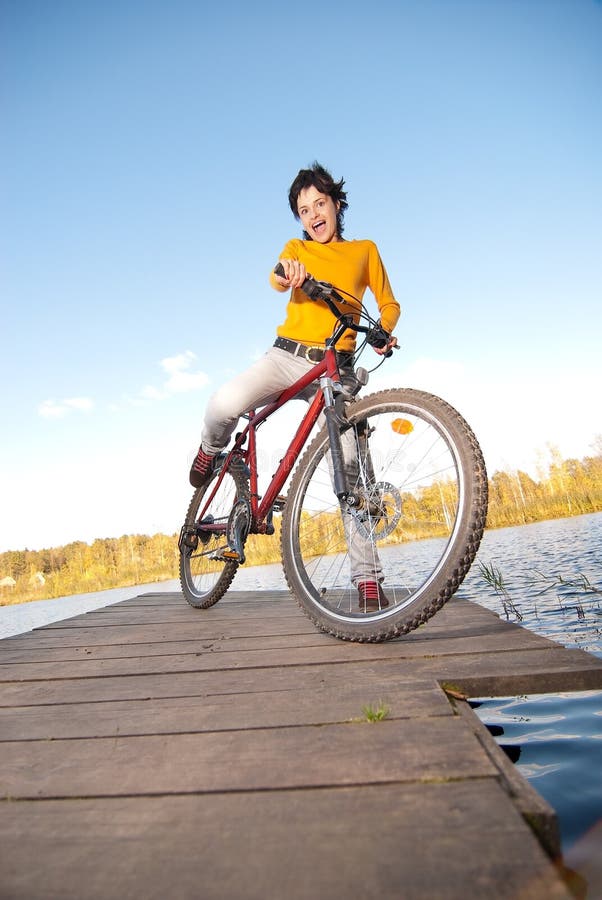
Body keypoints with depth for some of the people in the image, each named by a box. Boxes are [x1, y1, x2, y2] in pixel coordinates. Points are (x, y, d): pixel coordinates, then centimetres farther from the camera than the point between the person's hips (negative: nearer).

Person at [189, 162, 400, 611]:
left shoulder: (365, 250, 20)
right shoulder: (297, 248, 18)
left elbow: (389, 302, 19)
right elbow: (277, 278, -5)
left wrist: (385, 331, -5)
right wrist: (286, 271, -31)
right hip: (287, 356, 1)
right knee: (225, 403, -30)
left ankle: (369, 579, -4)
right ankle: (211, 450, 7)